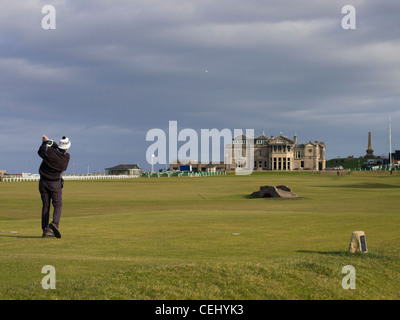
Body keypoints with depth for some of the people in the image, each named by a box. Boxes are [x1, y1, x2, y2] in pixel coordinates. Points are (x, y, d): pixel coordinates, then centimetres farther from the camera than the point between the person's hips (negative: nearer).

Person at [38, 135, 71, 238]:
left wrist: (45, 142, 21)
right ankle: (55, 223, -24)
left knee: (45, 206, 7)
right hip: (55, 184, -2)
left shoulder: (49, 151, -14)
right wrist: (49, 141, 18)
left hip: (43, 183, 2)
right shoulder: (66, 157, -9)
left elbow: (40, 152, 9)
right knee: (58, 205, 3)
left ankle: (46, 230, 4)